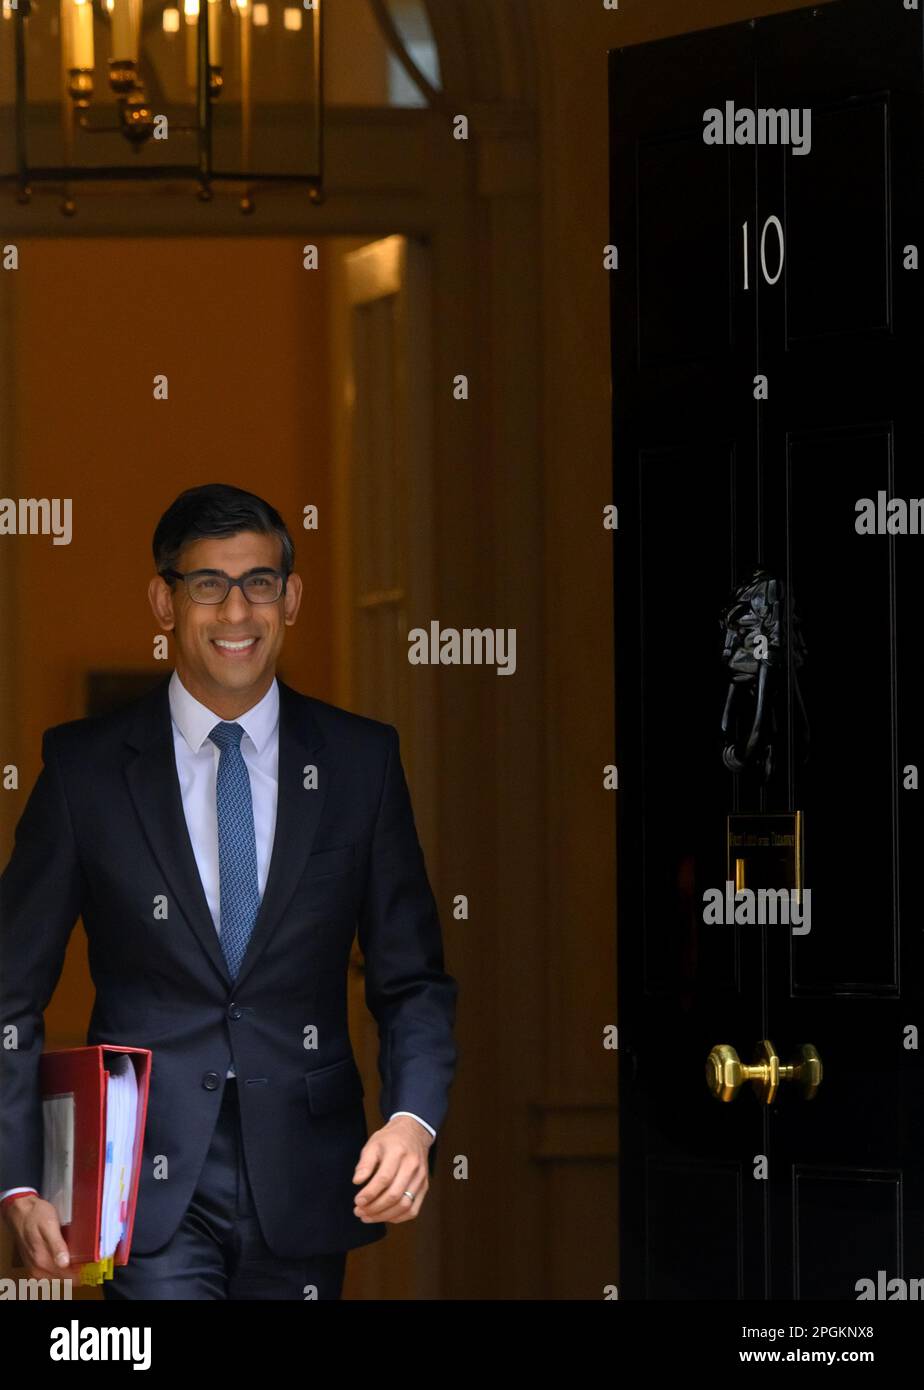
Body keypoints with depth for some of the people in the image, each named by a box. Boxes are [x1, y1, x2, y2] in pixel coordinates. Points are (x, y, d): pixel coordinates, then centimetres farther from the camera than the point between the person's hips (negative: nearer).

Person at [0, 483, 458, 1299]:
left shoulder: (361, 761, 6)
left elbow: (410, 979, 9)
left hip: (303, 1192, 2)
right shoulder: (85, 765, 2)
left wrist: (412, 1119, -10)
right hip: (151, 1185, -2)